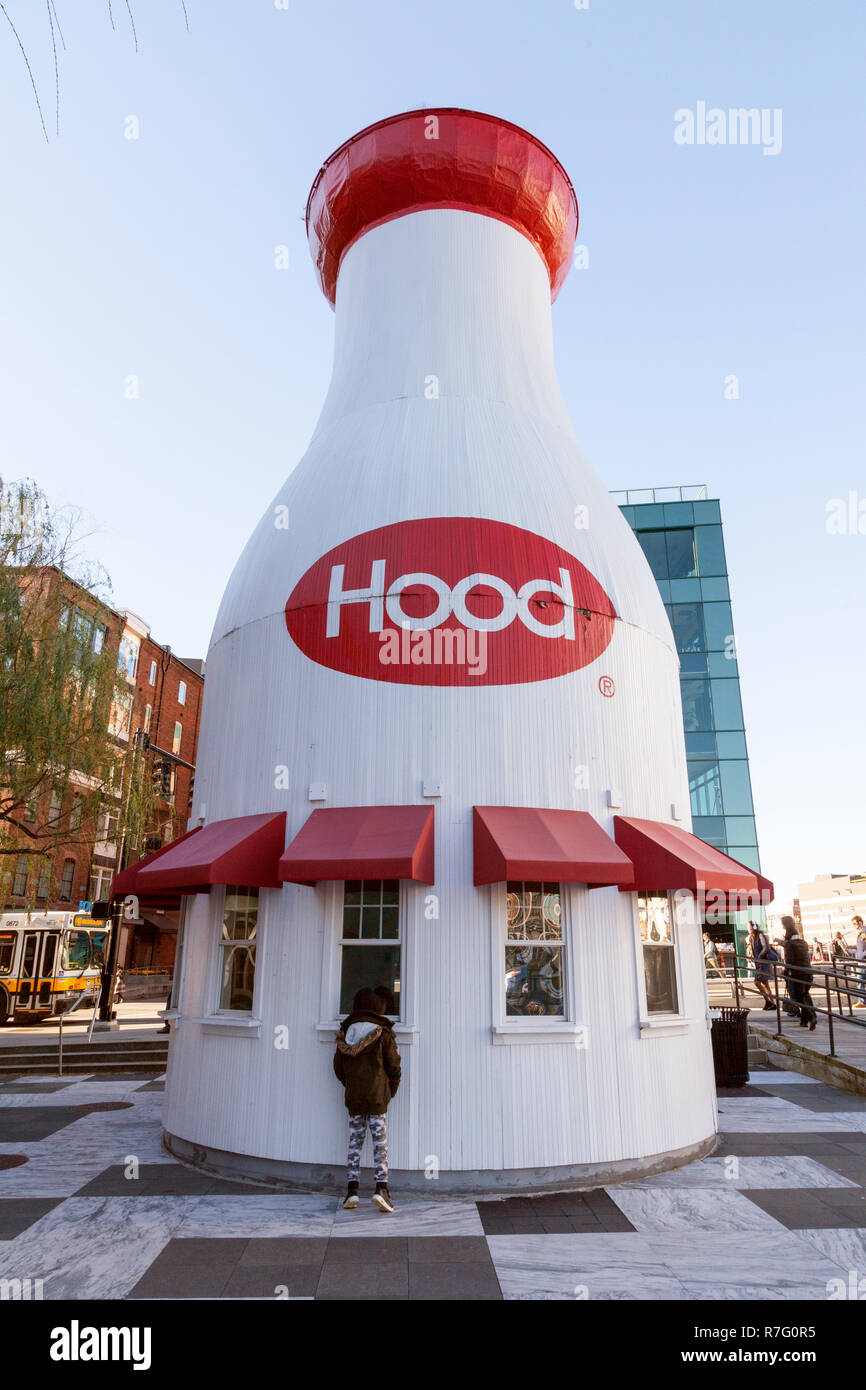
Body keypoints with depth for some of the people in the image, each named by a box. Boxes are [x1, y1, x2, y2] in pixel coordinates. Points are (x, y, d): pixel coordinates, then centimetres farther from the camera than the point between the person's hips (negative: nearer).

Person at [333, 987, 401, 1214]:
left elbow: (338, 1067, 9)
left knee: (355, 1142, 11)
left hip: (353, 1098, 3)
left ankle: (352, 1189, 9)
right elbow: (394, 1066, -5)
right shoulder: (382, 1033, -7)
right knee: (380, 1143, 2)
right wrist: (391, 1091, 10)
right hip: (377, 1095, -3)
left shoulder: (345, 1033, 5)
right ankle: (381, 1187, -6)